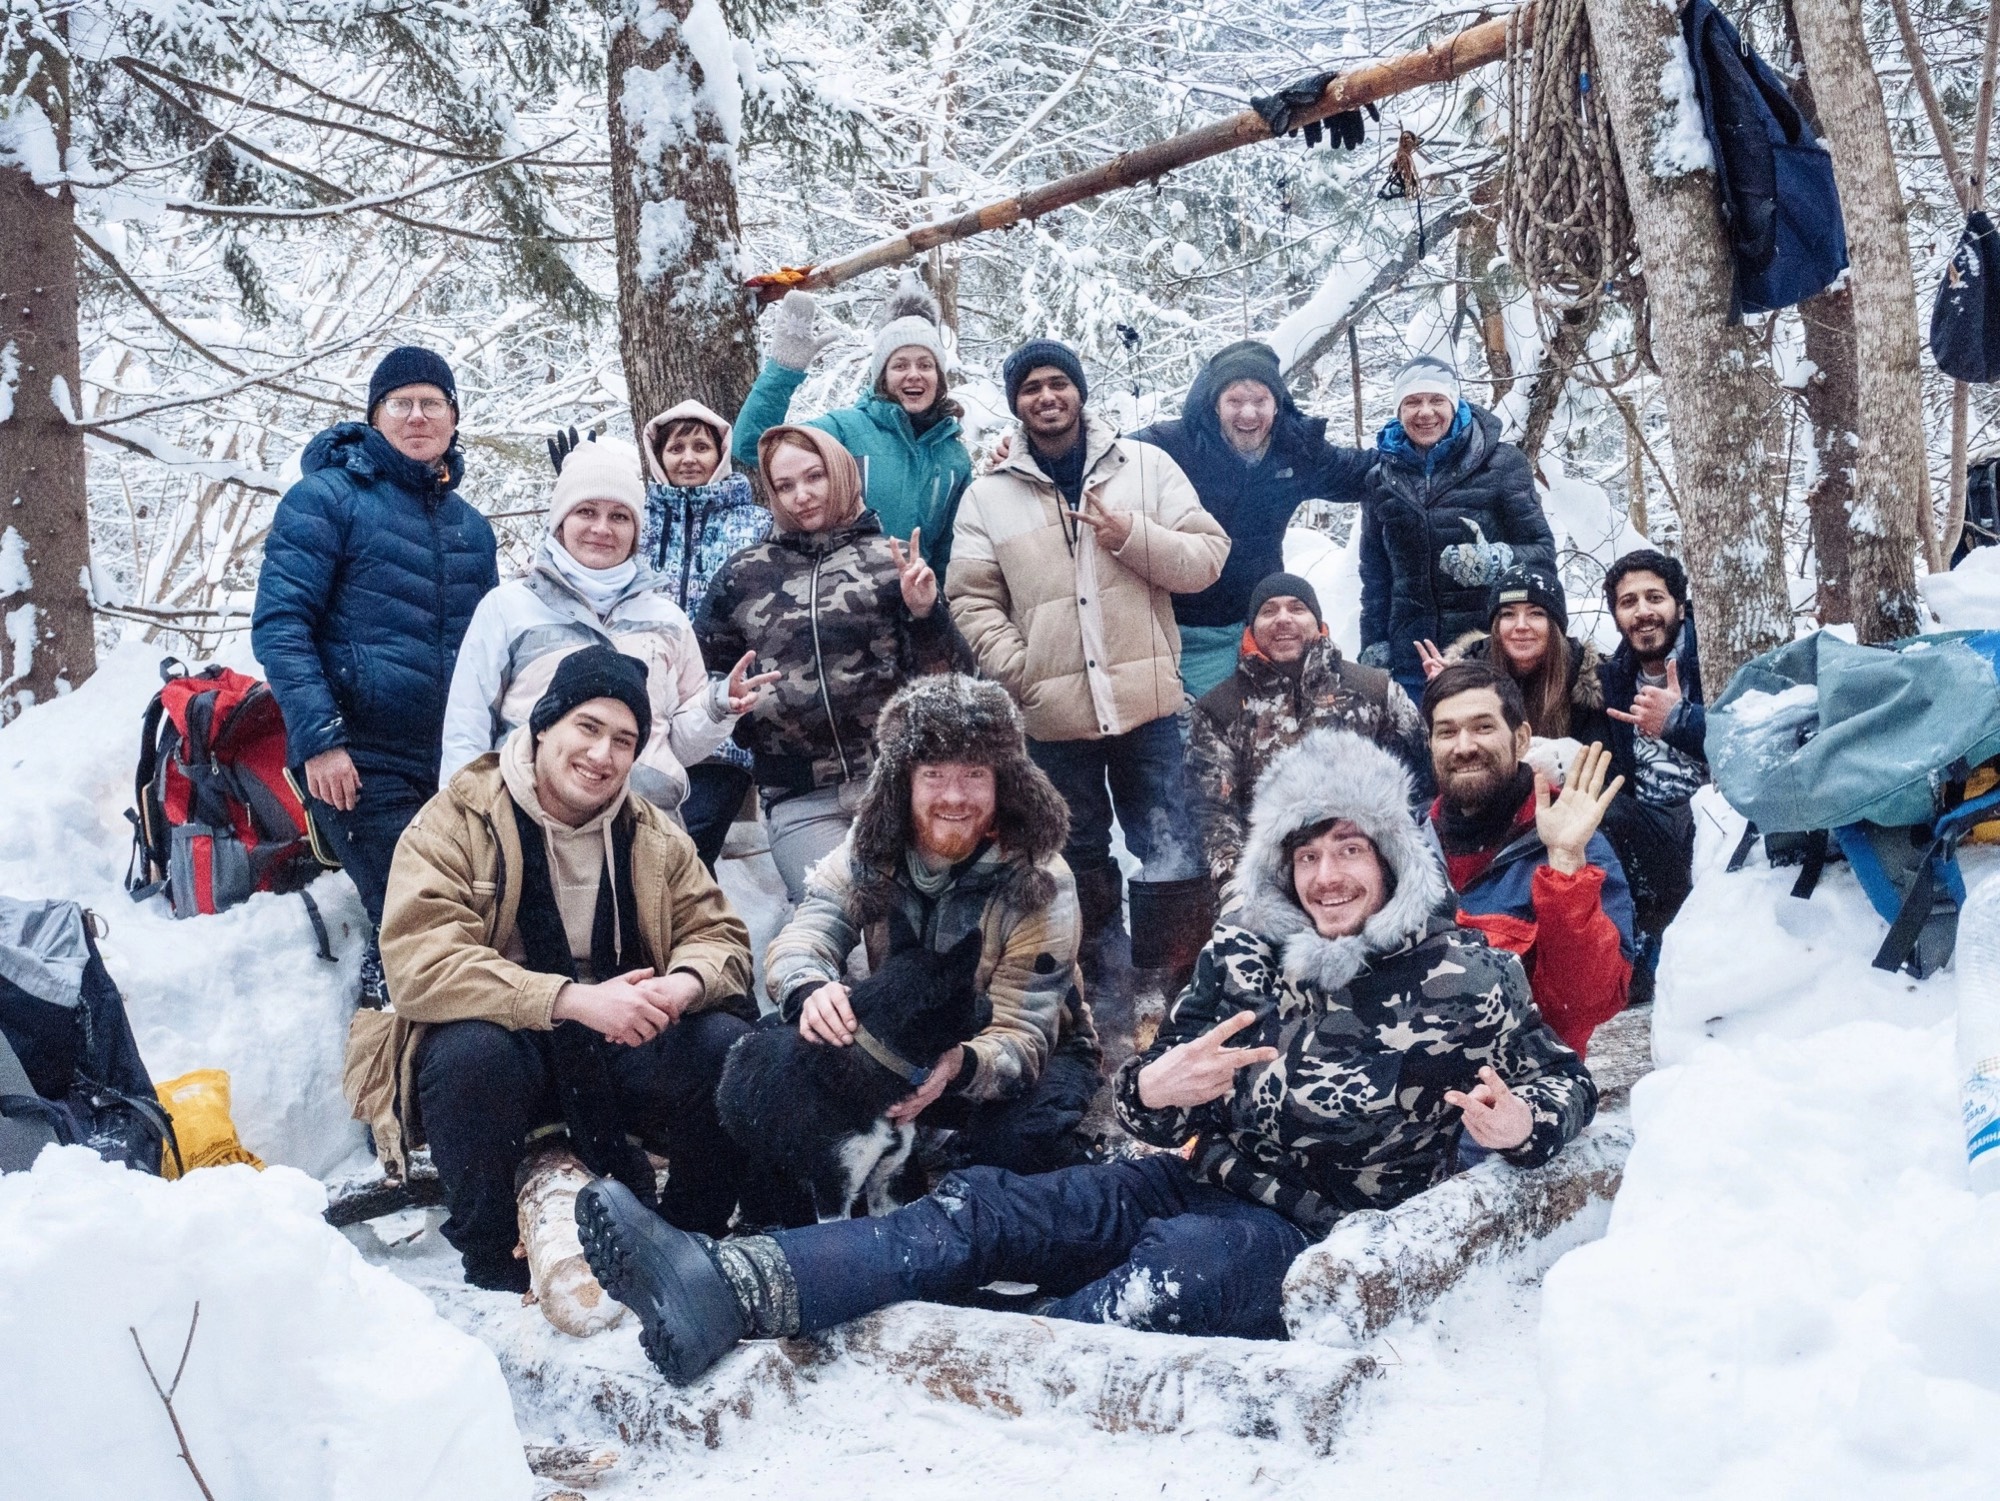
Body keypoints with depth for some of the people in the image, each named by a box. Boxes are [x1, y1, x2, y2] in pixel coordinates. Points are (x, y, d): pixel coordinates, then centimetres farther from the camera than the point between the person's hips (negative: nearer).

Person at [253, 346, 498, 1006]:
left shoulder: (471, 527, 16)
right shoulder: (328, 497, -2)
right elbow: (279, 622, -10)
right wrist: (317, 739, -19)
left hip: (453, 766, 6)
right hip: (360, 764, -6)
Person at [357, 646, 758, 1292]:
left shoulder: (655, 836, 7)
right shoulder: (457, 820, -9)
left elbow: (720, 937, 2)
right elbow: (418, 961, -22)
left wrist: (684, 984, -24)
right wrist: (572, 999, -33)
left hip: (624, 1047, 4)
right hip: (502, 1041, -3)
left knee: (729, 1044, -23)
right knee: (471, 1055, -37)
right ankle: (491, 1269, -13)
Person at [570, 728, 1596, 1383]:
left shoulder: (1463, 975, -3)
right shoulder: (1242, 955, 7)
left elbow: (1564, 1082, 3)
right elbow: (1150, 1104, 6)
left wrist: (1520, 1122, -21)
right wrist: (1154, 1088, -19)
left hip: (1313, 1243, -4)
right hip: (1199, 1185, 4)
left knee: (1176, 1268, -37)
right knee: (985, 1206, -17)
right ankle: (724, 1289, -36)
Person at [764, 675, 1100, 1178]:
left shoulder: (1039, 883, -24)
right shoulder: (873, 849, -13)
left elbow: (1021, 1035, -28)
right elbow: (802, 938, -24)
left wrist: (959, 1067, -52)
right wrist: (810, 991, -50)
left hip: (1036, 1054, -3)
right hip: (903, 1040, 3)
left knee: (1019, 1137, -36)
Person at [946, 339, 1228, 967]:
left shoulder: (1146, 465, 5)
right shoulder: (987, 496, 6)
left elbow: (1207, 558, 1)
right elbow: (972, 601, 2)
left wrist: (1132, 535, -14)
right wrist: (1020, 673, -11)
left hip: (1147, 703, -1)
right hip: (1054, 717, 1)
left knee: (1171, 857, 2)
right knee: (1079, 862, 14)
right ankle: (1090, 978, 29)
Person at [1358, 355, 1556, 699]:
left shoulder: (1500, 464, -1)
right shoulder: (1382, 478, 10)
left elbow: (1542, 552, -2)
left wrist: (1497, 561, -23)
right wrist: (1373, 647, 10)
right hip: (1411, 663, 3)